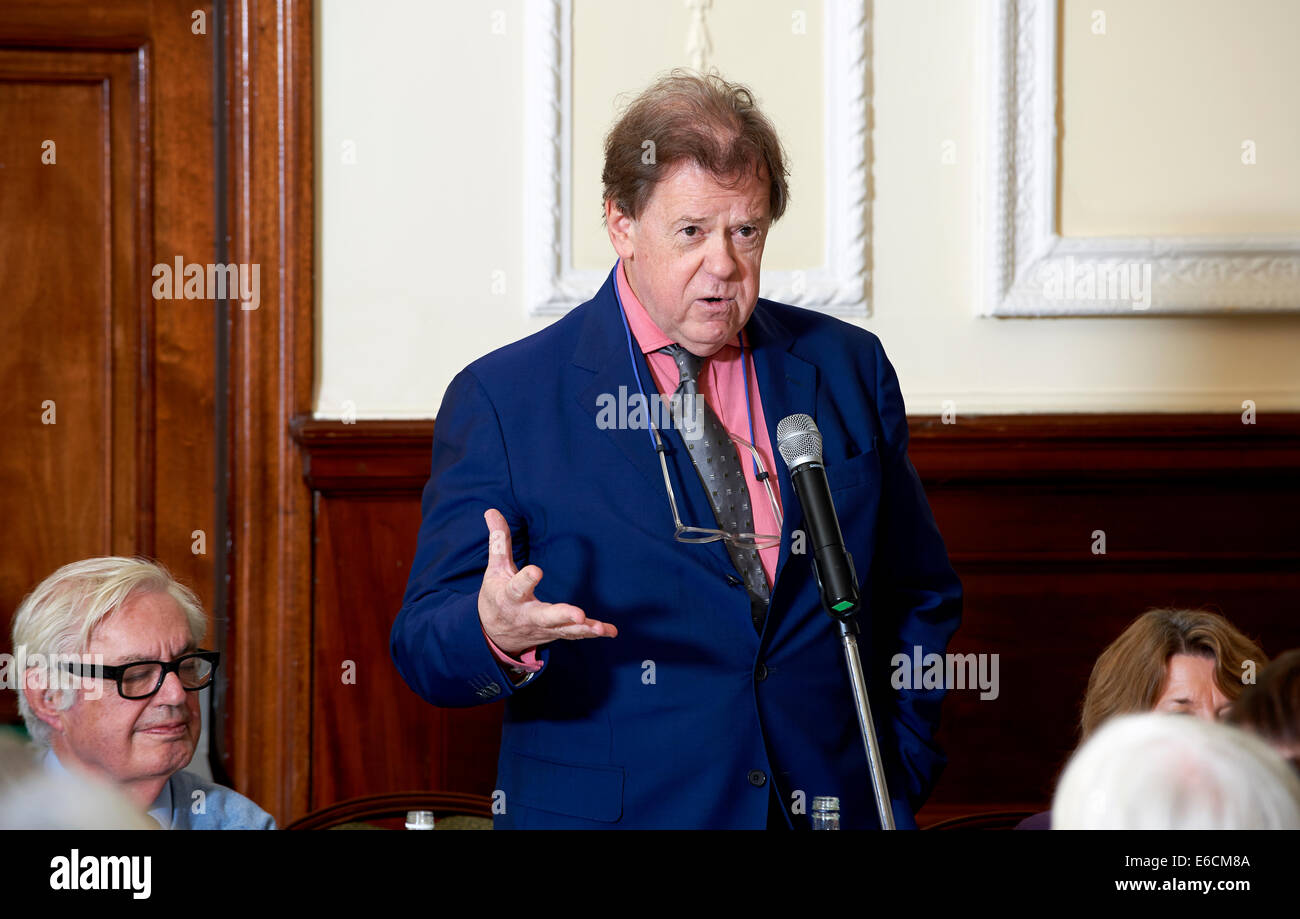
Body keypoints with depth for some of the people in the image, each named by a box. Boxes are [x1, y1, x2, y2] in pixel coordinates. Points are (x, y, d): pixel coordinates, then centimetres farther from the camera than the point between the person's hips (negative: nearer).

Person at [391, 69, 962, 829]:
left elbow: (921, 600, 13)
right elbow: (422, 646, -9)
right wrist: (495, 634, -31)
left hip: (830, 809, 2)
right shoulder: (502, 400, -6)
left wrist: (896, 782, 1)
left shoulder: (849, 372, 4)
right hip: (604, 813, -2)